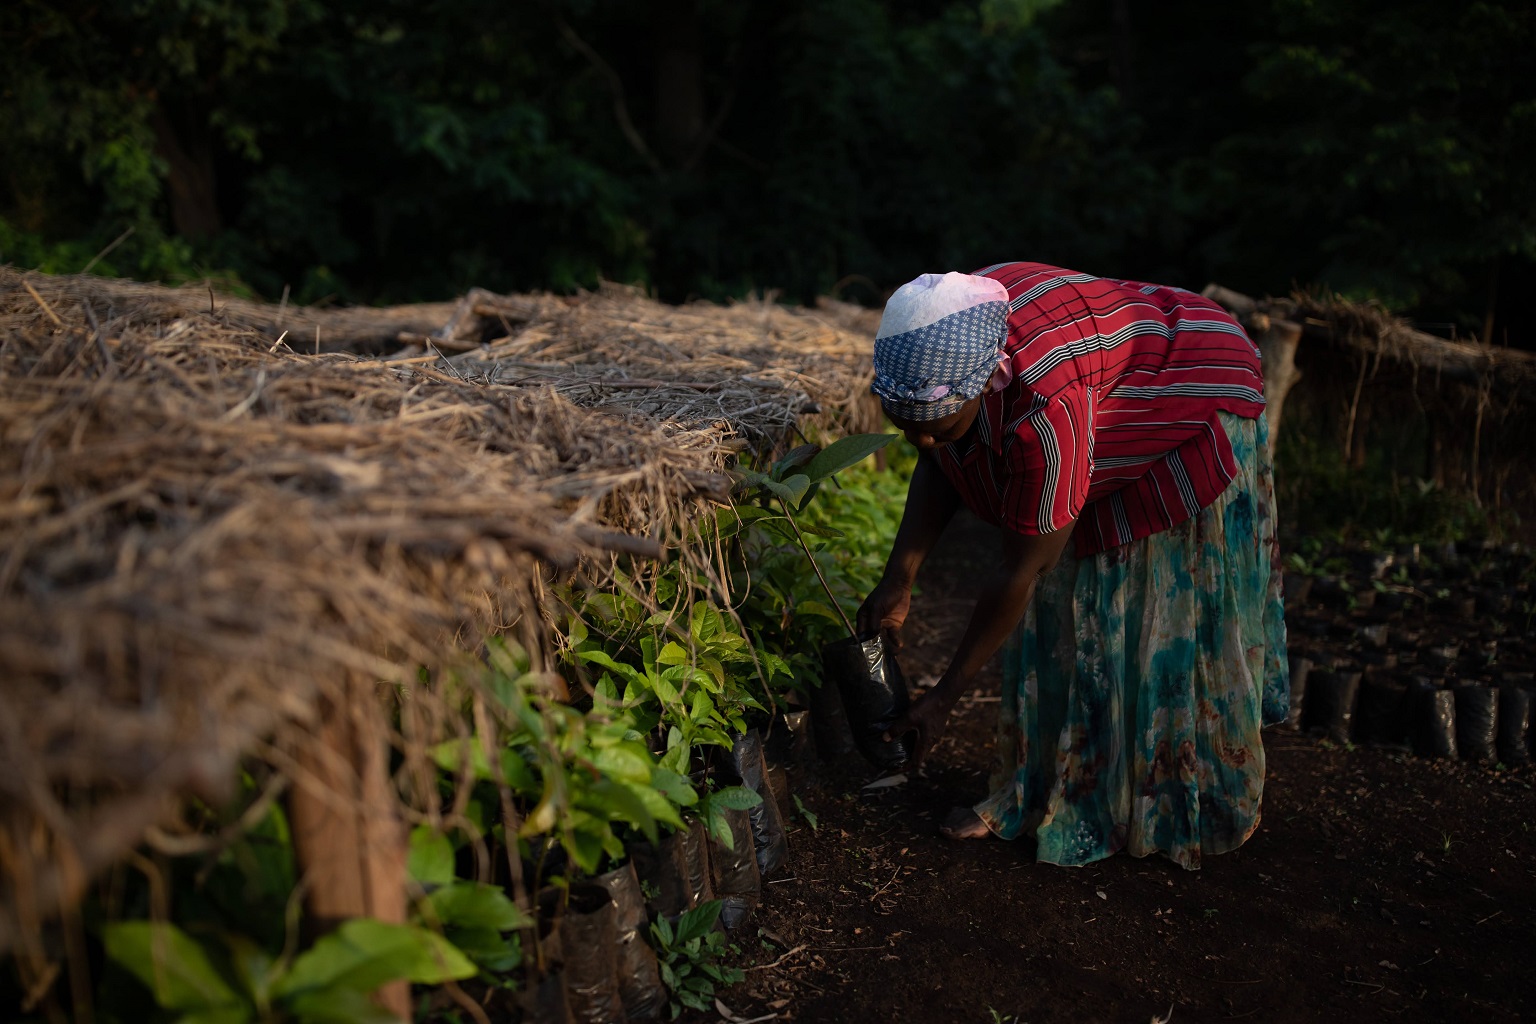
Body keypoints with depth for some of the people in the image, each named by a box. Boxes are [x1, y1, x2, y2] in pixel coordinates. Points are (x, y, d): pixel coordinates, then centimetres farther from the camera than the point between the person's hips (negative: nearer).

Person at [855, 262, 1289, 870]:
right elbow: (937, 467, -5)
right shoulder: (938, 350, -23)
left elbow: (1021, 570, -34)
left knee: (1171, 635, 0)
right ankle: (1042, 795, 19)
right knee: (1056, 619, 6)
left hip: (1192, 416, -7)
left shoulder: (1045, 412, -44)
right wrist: (898, 581, -13)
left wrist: (944, 697, -24)